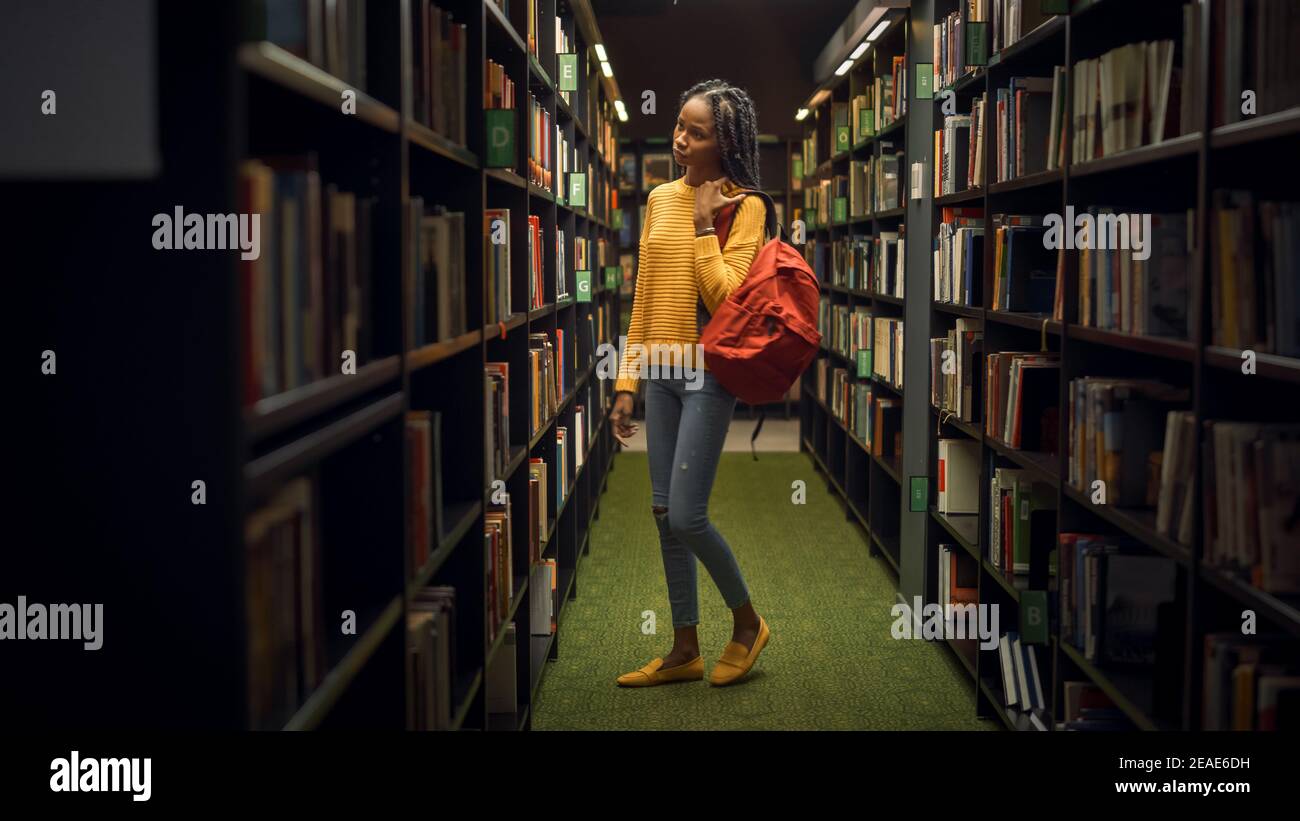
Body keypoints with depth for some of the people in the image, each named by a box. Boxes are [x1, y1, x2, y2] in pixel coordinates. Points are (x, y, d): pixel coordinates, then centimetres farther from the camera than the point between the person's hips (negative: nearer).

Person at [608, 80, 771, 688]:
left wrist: (703, 225, -15)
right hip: (660, 371, 6)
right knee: (664, 514, 7)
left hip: (708, 372, -6)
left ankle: (747, 622, 16)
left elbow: (726, 298, -18)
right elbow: (644, 296, 13)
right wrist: (626, 381, 10)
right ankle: (685, 650, 18)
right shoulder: (660, 199, 10)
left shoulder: (744, 207, -7)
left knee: (686, 516, -8)